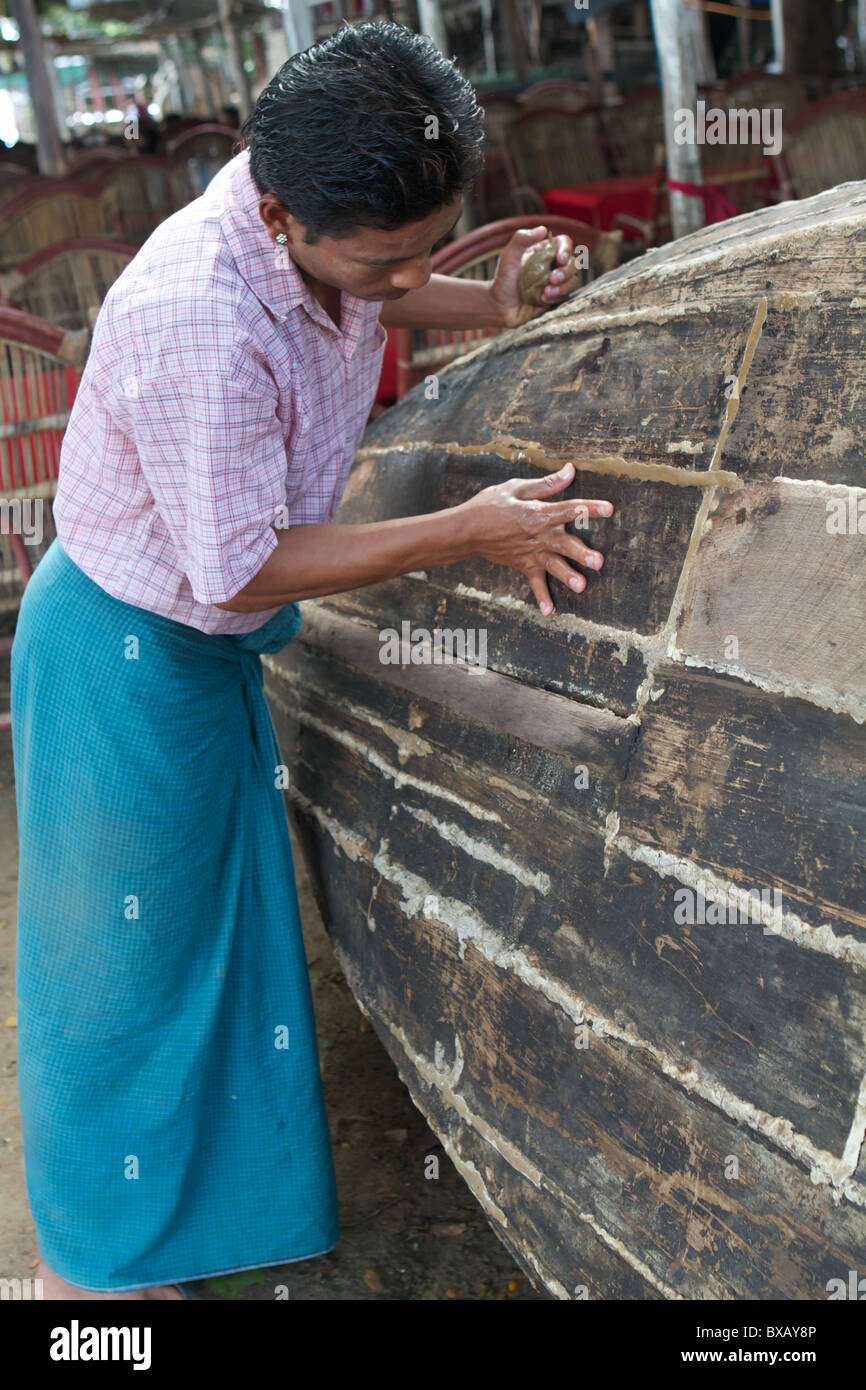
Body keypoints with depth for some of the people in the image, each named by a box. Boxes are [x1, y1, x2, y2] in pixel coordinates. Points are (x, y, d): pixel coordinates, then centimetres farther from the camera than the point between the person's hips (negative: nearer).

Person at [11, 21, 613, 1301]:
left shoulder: (325, 218, -8)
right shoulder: (198, 322, -35)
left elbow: (368, 300, 17)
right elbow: (241, 570, -28)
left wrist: (494, 307, -2)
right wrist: (466, 532, -26)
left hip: (208, 644, 9)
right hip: (127, 652, -8)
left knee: (219, 918, 21)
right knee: (124, 946, 7)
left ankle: (178, 1184, 45)